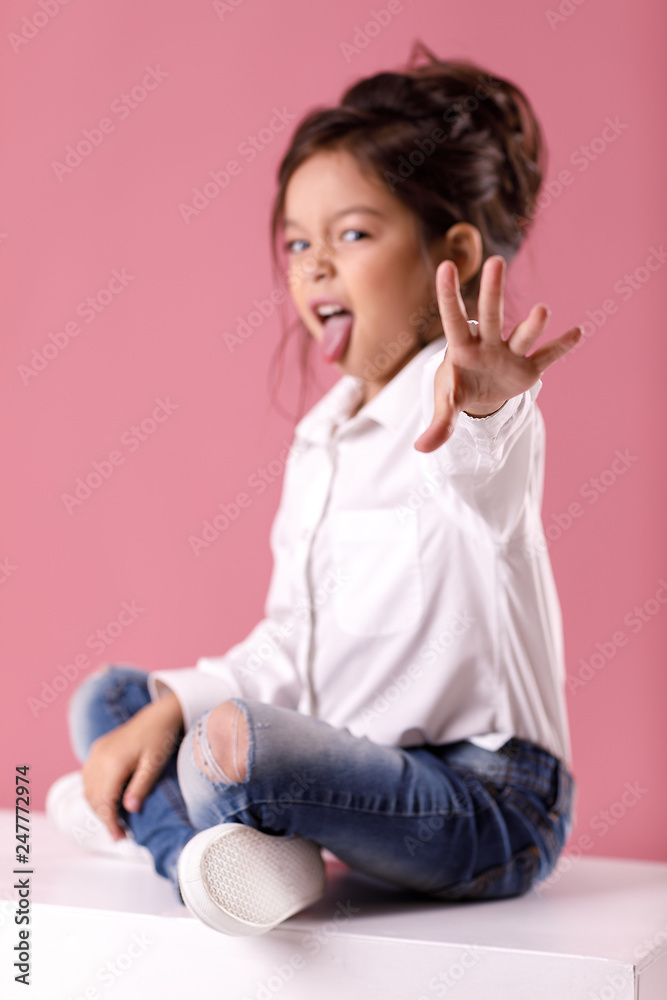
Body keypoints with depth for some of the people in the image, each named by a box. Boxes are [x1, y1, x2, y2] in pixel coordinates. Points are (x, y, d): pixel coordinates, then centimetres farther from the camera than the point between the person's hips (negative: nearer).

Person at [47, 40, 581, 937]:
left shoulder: (473, 405, -15)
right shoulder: (319, 440, 13)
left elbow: (477, 461, -43)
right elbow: (288, 644, 13)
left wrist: (485, 400, -67)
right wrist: (171, 708, -2)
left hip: (487, 807, -9)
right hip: (361, 766, 9)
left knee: (239, 745, -34)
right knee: (106, 698, 10)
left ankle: (154, 810, -3)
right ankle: (208, 842, -15)